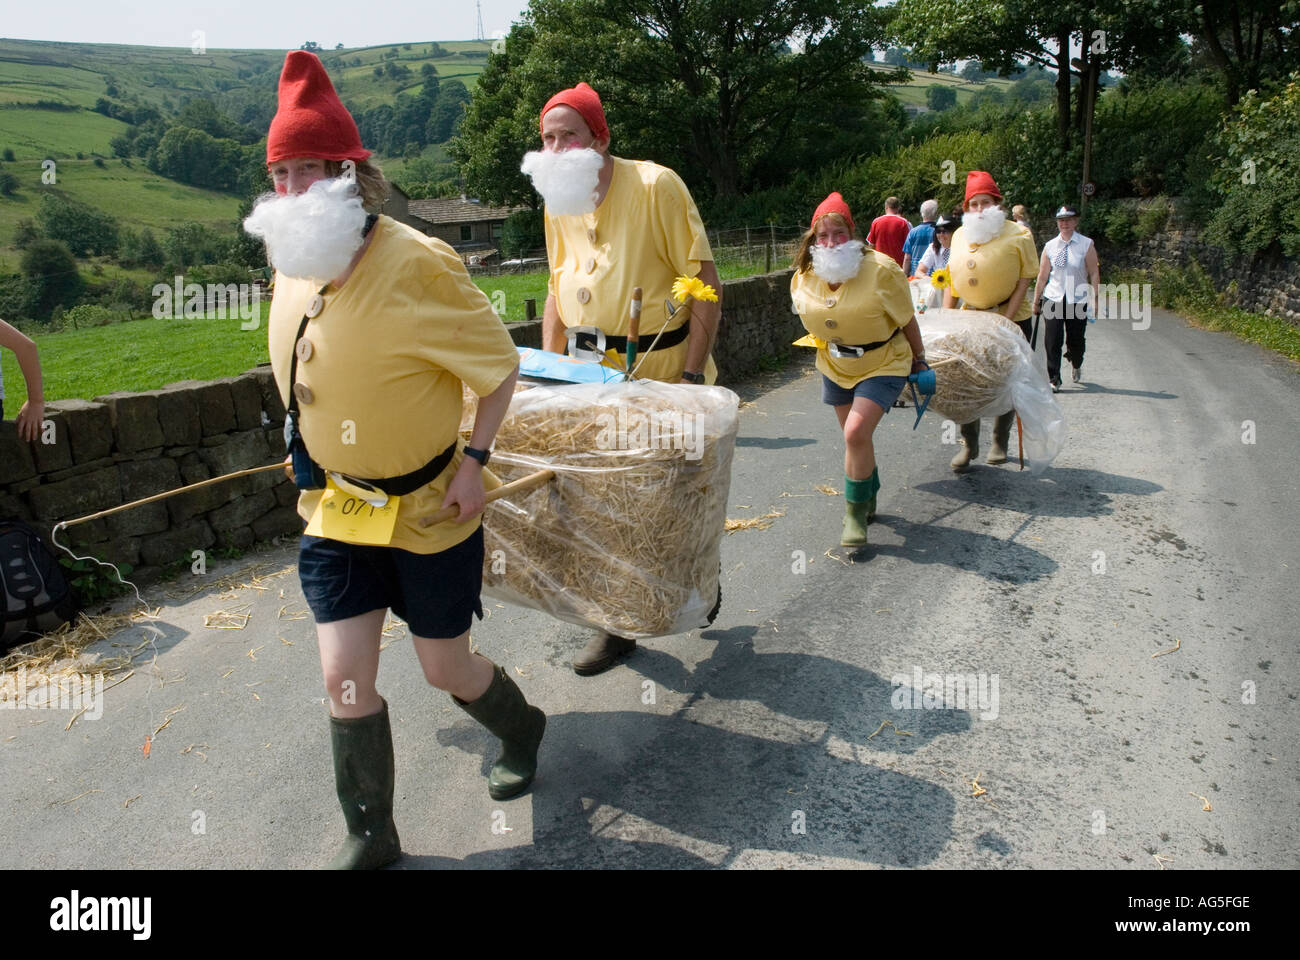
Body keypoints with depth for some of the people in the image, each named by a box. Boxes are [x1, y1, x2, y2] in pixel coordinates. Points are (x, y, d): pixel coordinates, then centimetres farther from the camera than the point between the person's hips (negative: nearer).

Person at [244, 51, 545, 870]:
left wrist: (474, 459, -18)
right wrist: (318, 461, 16)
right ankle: (369, 838, 25)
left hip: (427, 505, -5)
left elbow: (500, 364, -14)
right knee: (345, 675, 5)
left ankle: (523, 731, 44)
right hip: (337, 506, 6)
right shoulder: (291, 266, -1)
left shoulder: (416, 265, -22)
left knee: (446, 667, 10)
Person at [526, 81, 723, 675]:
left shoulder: (654, 185, -13)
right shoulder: (557, 202, 6)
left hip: (660, 368, -5)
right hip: (590, 374, 5)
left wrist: (692, 375, -19)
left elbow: (706, 283, -14)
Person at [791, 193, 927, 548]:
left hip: (883, 364, -5)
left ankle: (855, 513, -5)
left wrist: (919, 361, -2)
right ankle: (868, 499, 39)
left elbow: (907, 321, -12)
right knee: (856, 437, 16)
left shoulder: (881, 269, -24)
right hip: (836, 367, 5)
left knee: (856, 432, -21)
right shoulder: (803, 278, -10)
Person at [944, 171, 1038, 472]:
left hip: (1011, 319, -3)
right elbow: (951, 279, 11)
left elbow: (1023, 281, -10)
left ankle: (1000, 442, 22)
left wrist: (1005, 321, -19)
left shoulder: (1018, 235, -7)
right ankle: (969, 444, 11)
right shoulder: (960, 235, 6)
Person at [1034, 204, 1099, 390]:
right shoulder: (1050, 246, 5)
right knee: (1052, 342, -6)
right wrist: (1036, 301, 9)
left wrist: (1094, 300, -6)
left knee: (1075, 340, 6)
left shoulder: (1086, 245, 0)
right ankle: (1054, 380, 2)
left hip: (1078, 300, -1)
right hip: (1053, 298, 1)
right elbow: (1042, 276, 9)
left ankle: (1077, 365, 40)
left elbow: (1094, 274, 0)